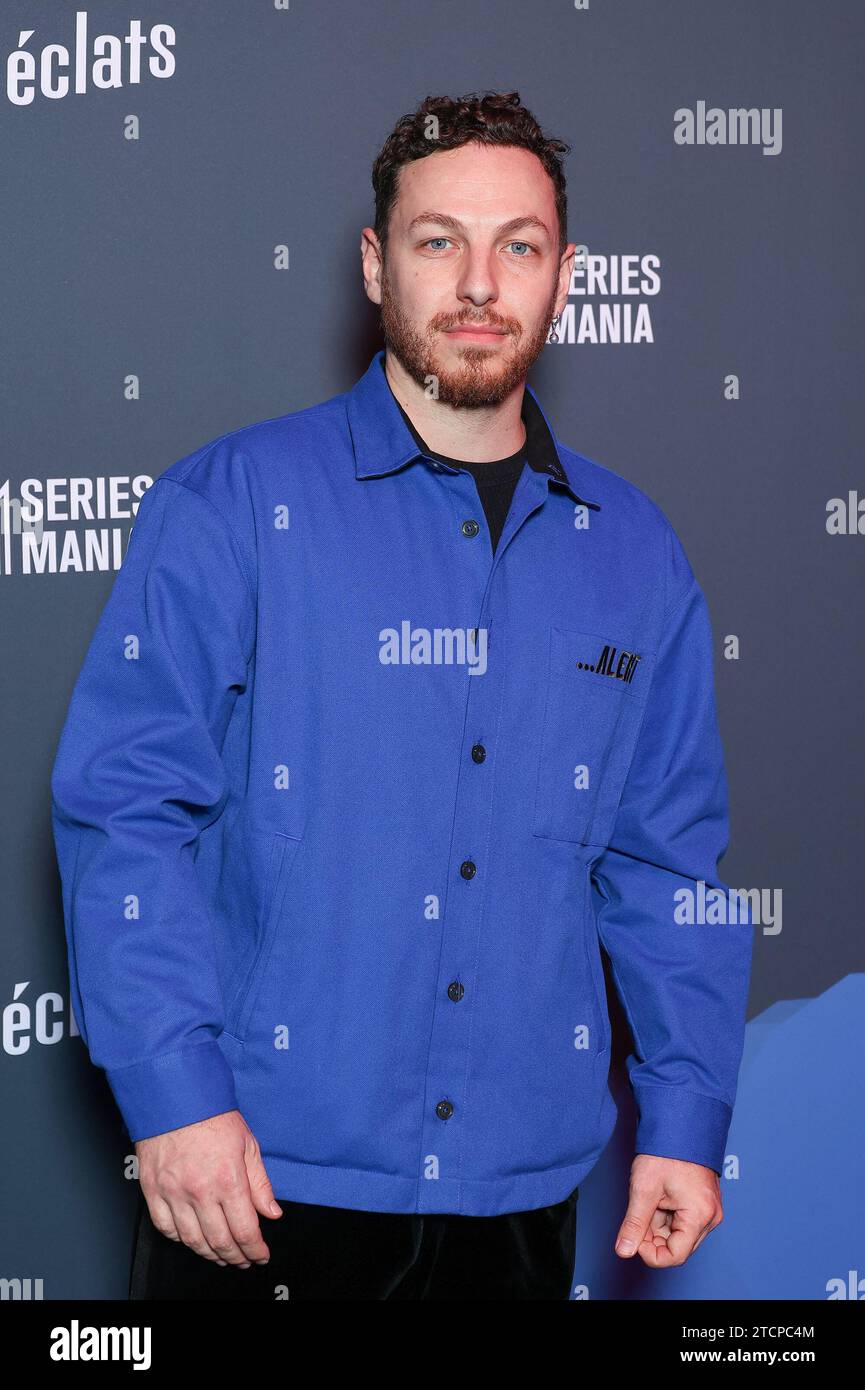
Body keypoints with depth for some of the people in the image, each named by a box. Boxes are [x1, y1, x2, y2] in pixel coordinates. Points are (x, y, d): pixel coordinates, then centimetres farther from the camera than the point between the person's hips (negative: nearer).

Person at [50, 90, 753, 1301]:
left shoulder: (634, 553, 6)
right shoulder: (235, 505, -6)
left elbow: (669, 862, 9)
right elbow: (125, 806, -10)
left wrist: (687, 1119, 3)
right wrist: (173, 1092, -17)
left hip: (523, 1181, 4)